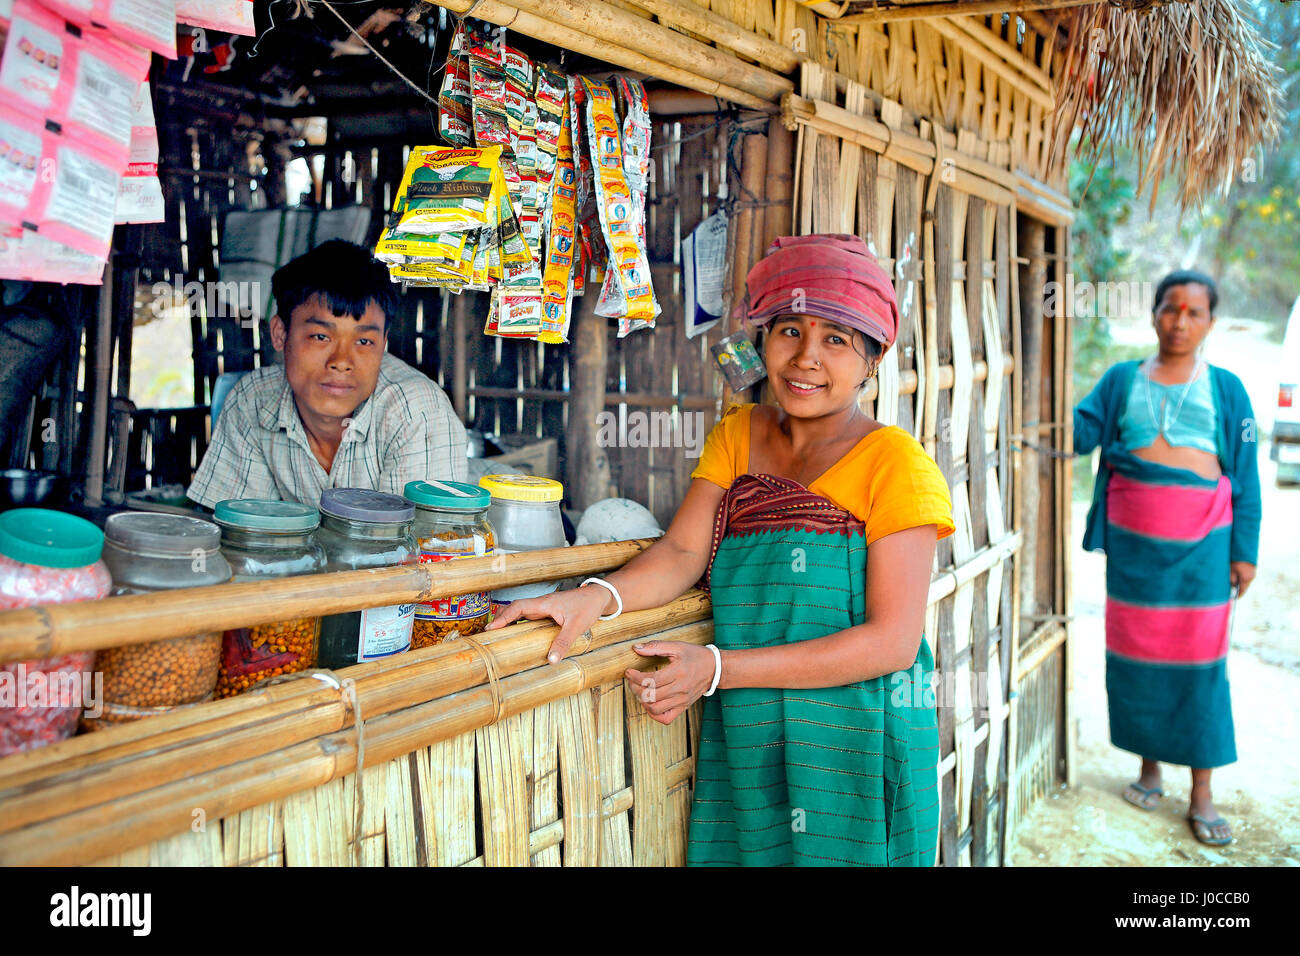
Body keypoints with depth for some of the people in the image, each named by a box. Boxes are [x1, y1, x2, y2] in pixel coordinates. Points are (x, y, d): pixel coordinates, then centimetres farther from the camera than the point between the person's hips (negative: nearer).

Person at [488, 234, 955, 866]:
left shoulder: (893, 462, -9)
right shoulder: (738, 435, 8)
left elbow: (893, 641, -16)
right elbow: (682, 552, -2)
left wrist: (717, 669, -21)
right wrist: (597, 596, -25)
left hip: (856, 748, -4)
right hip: (744, 744, 4)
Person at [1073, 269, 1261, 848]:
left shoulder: (1226, 389, 5)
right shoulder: (1122, 381, 7)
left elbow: (1245, 477, 4)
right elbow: (1079, 432, -7)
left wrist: (1244, 551, 0)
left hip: (1201, 545, -1)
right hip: (1133, 542, 1)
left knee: (1200, 663, 0)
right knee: (1136, 654, 6)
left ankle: (1201, 796, 9)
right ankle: (1149, 766, 25)